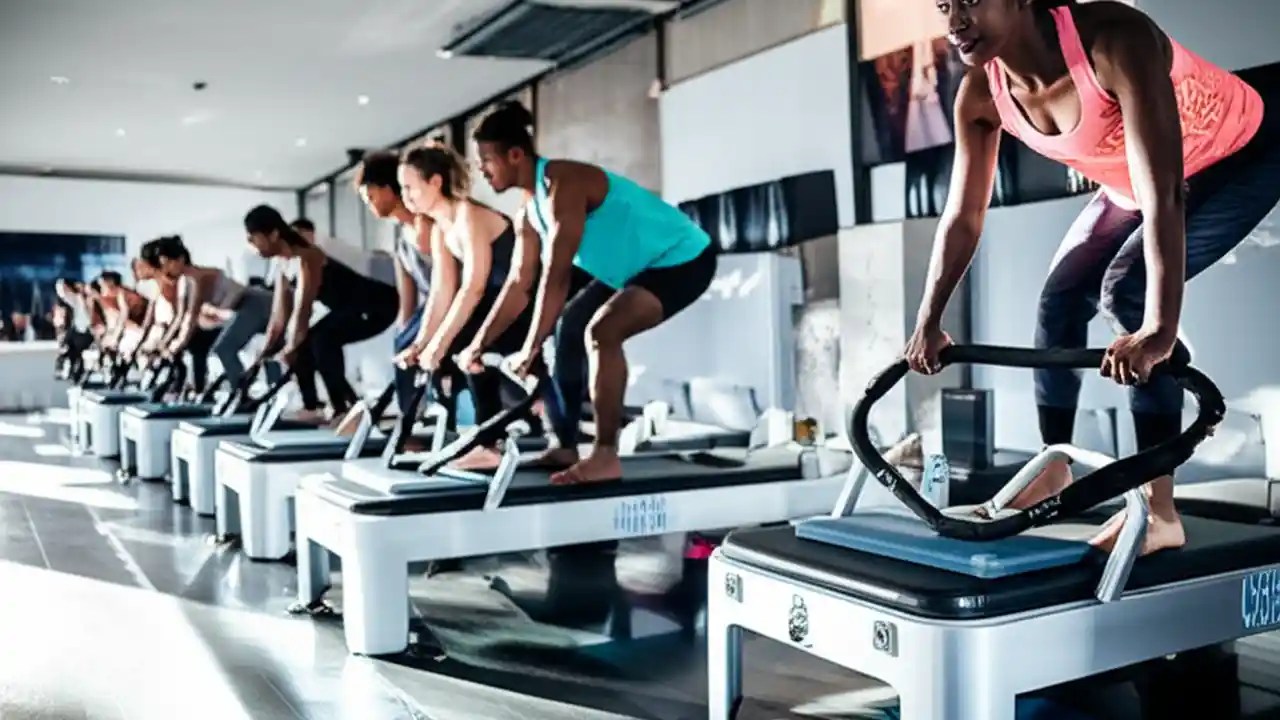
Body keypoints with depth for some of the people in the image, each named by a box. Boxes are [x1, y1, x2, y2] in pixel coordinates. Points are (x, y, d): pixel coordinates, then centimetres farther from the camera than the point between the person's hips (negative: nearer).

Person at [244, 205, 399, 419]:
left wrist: (290, 349, -25)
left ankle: (343, 408, -23)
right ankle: (311, 407, 11)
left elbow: (302, 311, -28)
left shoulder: (305, 259, -23)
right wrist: (263, 353, 6)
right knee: (303, 344, 5)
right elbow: (279, 319, 8)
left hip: (377, 305, -10)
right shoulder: (284, 266, 5)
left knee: (322, 339, -28)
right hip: (351, 307, 10)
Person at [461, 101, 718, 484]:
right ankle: (566, 447, 15)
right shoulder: (529, 210, 3)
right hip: (637, 268, 10)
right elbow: (519, 285, 7)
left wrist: (530, 349, -32)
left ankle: (606, 455, -22)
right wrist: (479, 344, 4)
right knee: (563, 331, 11)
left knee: (602, 330, -29)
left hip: (682, 260, -10)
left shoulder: (563, 183, -26)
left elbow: (557, 276, -32)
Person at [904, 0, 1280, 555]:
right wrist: (927, 324, -12)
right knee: (1061, 297, 3)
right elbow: (962, 217, -10)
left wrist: (1159, 329, -53)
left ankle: (1158, 510, -21)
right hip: (1132, 184, 7)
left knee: (1127, 290, -25)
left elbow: (1163, 197, -45)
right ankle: (1053, 473, 21)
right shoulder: (980, 95, -18)